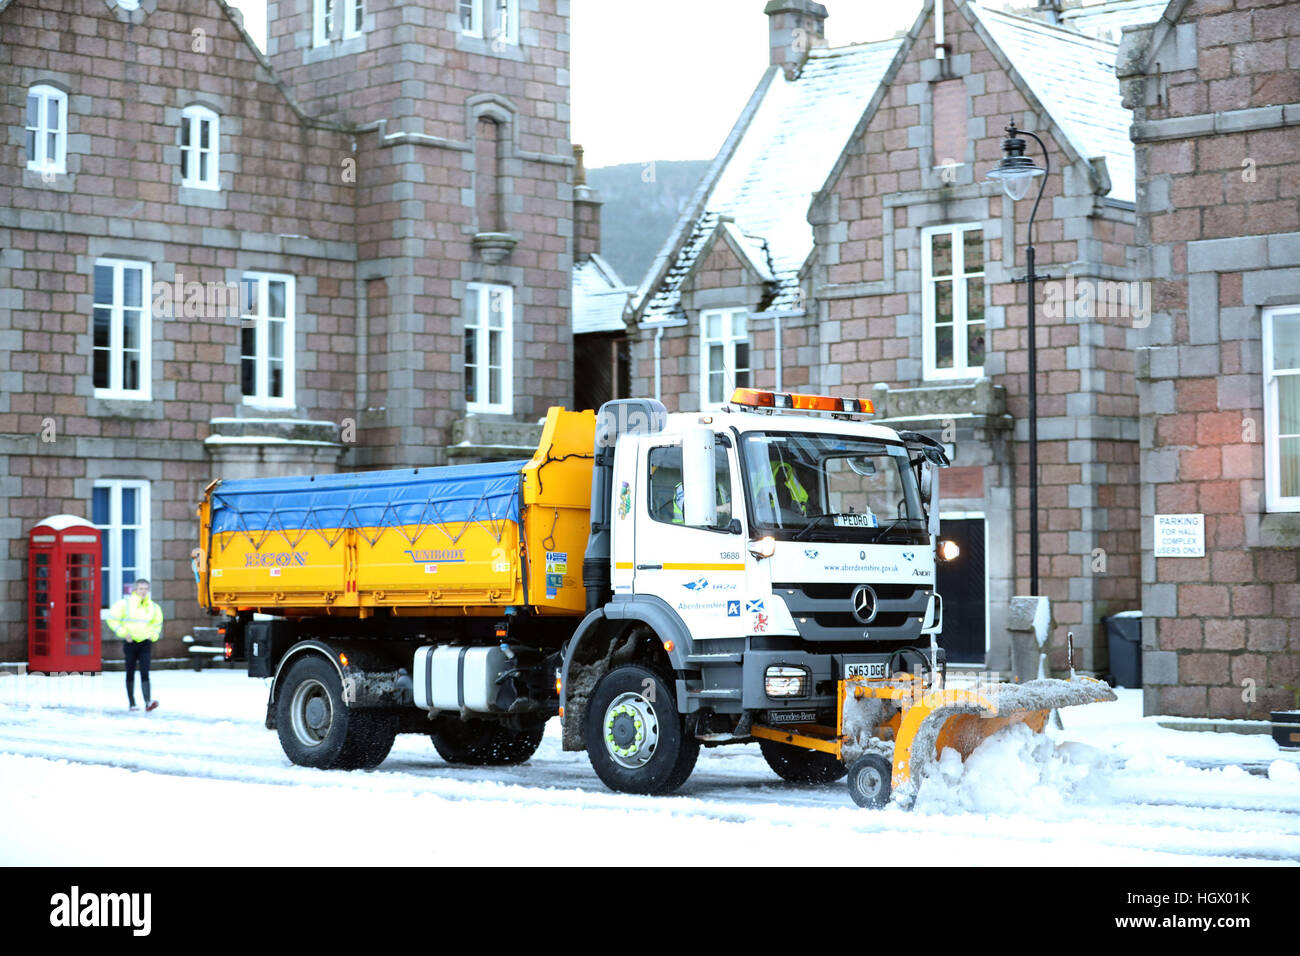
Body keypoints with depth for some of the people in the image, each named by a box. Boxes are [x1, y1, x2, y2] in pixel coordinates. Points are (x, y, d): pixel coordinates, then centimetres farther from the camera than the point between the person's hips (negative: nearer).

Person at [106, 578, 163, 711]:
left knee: (145, 673, -9)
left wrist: (153, 635, 7)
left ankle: (148, 702, -19)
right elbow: (112, 619, -3)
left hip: (145, 643, 2)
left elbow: (157, 623, 22)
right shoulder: (125, 603, -7)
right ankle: (131, 703, 16)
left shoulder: (153, 607, 5)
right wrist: (123, 633, -9)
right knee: (130, 674, 6)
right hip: (130, 643, -2)